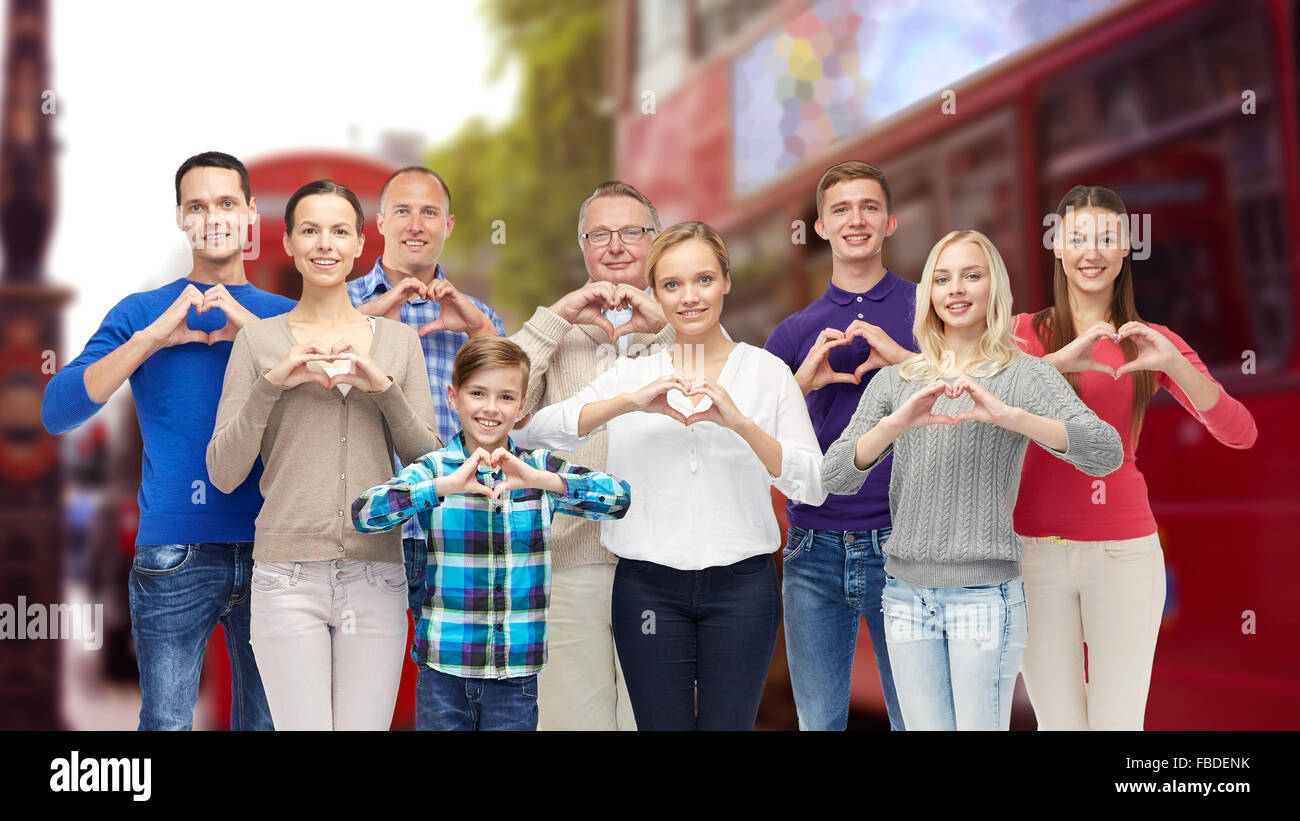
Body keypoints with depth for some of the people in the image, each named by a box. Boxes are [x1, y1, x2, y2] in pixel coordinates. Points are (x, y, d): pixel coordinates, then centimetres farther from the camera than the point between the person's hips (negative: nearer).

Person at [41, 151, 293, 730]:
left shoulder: (284, 315, 11)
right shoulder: (143, 312, 7)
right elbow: (56, 412, -4)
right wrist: (153, 337, -13)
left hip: (269, 550, 2)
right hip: (174, 555, -1)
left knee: (267, 719, 9)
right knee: (166, 722, 1)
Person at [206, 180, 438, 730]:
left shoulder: (398, 340, 10)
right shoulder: (259, 340, 5)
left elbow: (428, 463, 7)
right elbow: (223, 474, 1)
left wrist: (385, 387, -7)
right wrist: (271, 384, -11)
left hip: (375, 577, 2)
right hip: (288, 577, -1)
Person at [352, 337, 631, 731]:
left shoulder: (538, 468, 4)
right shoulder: (435, 469, 0)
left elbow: (619, 498, -9)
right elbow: (364, 513, -15)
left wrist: (539, 479, -22)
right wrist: (446, 485, -25)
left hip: (516, 672, 1)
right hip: (444, 668, -1)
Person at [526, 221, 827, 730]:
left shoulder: (768, 372, 3)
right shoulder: (632, 374, 6)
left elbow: (813, 487, -6)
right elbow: (539, 430, -7)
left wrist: (740, 422, -20)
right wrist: (631, 402, -21)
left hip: (740, 583, -1)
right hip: (649, 587, 1)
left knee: (727, 724, 3)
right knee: (662, 723, 6)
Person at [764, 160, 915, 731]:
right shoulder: (795, 332, 12)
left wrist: (906, 360, -15)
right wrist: (802, 382, -7)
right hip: (814, 550, 2)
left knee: (916, 716, 3)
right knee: (817, 720, 8)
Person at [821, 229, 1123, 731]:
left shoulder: (1024, 375, 1)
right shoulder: (895, 381, 10)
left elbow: (1106, 454, -14)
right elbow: (835, 478, -1)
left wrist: (1007, 415, -26)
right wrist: (896, 424, -19)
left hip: (985, 595, -3)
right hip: (906, 592, 3)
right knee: (923, 726, 6)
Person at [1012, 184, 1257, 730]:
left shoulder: (1149, 343, 5)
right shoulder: (1026, 332, 3)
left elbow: (1240, 434, -6)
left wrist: (1173, 362, -20)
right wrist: (1057, 362, -26)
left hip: (1123, 551, 1)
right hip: (1036, 547, 0)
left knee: (1119, 722, 3)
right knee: (1059, 722, 6)